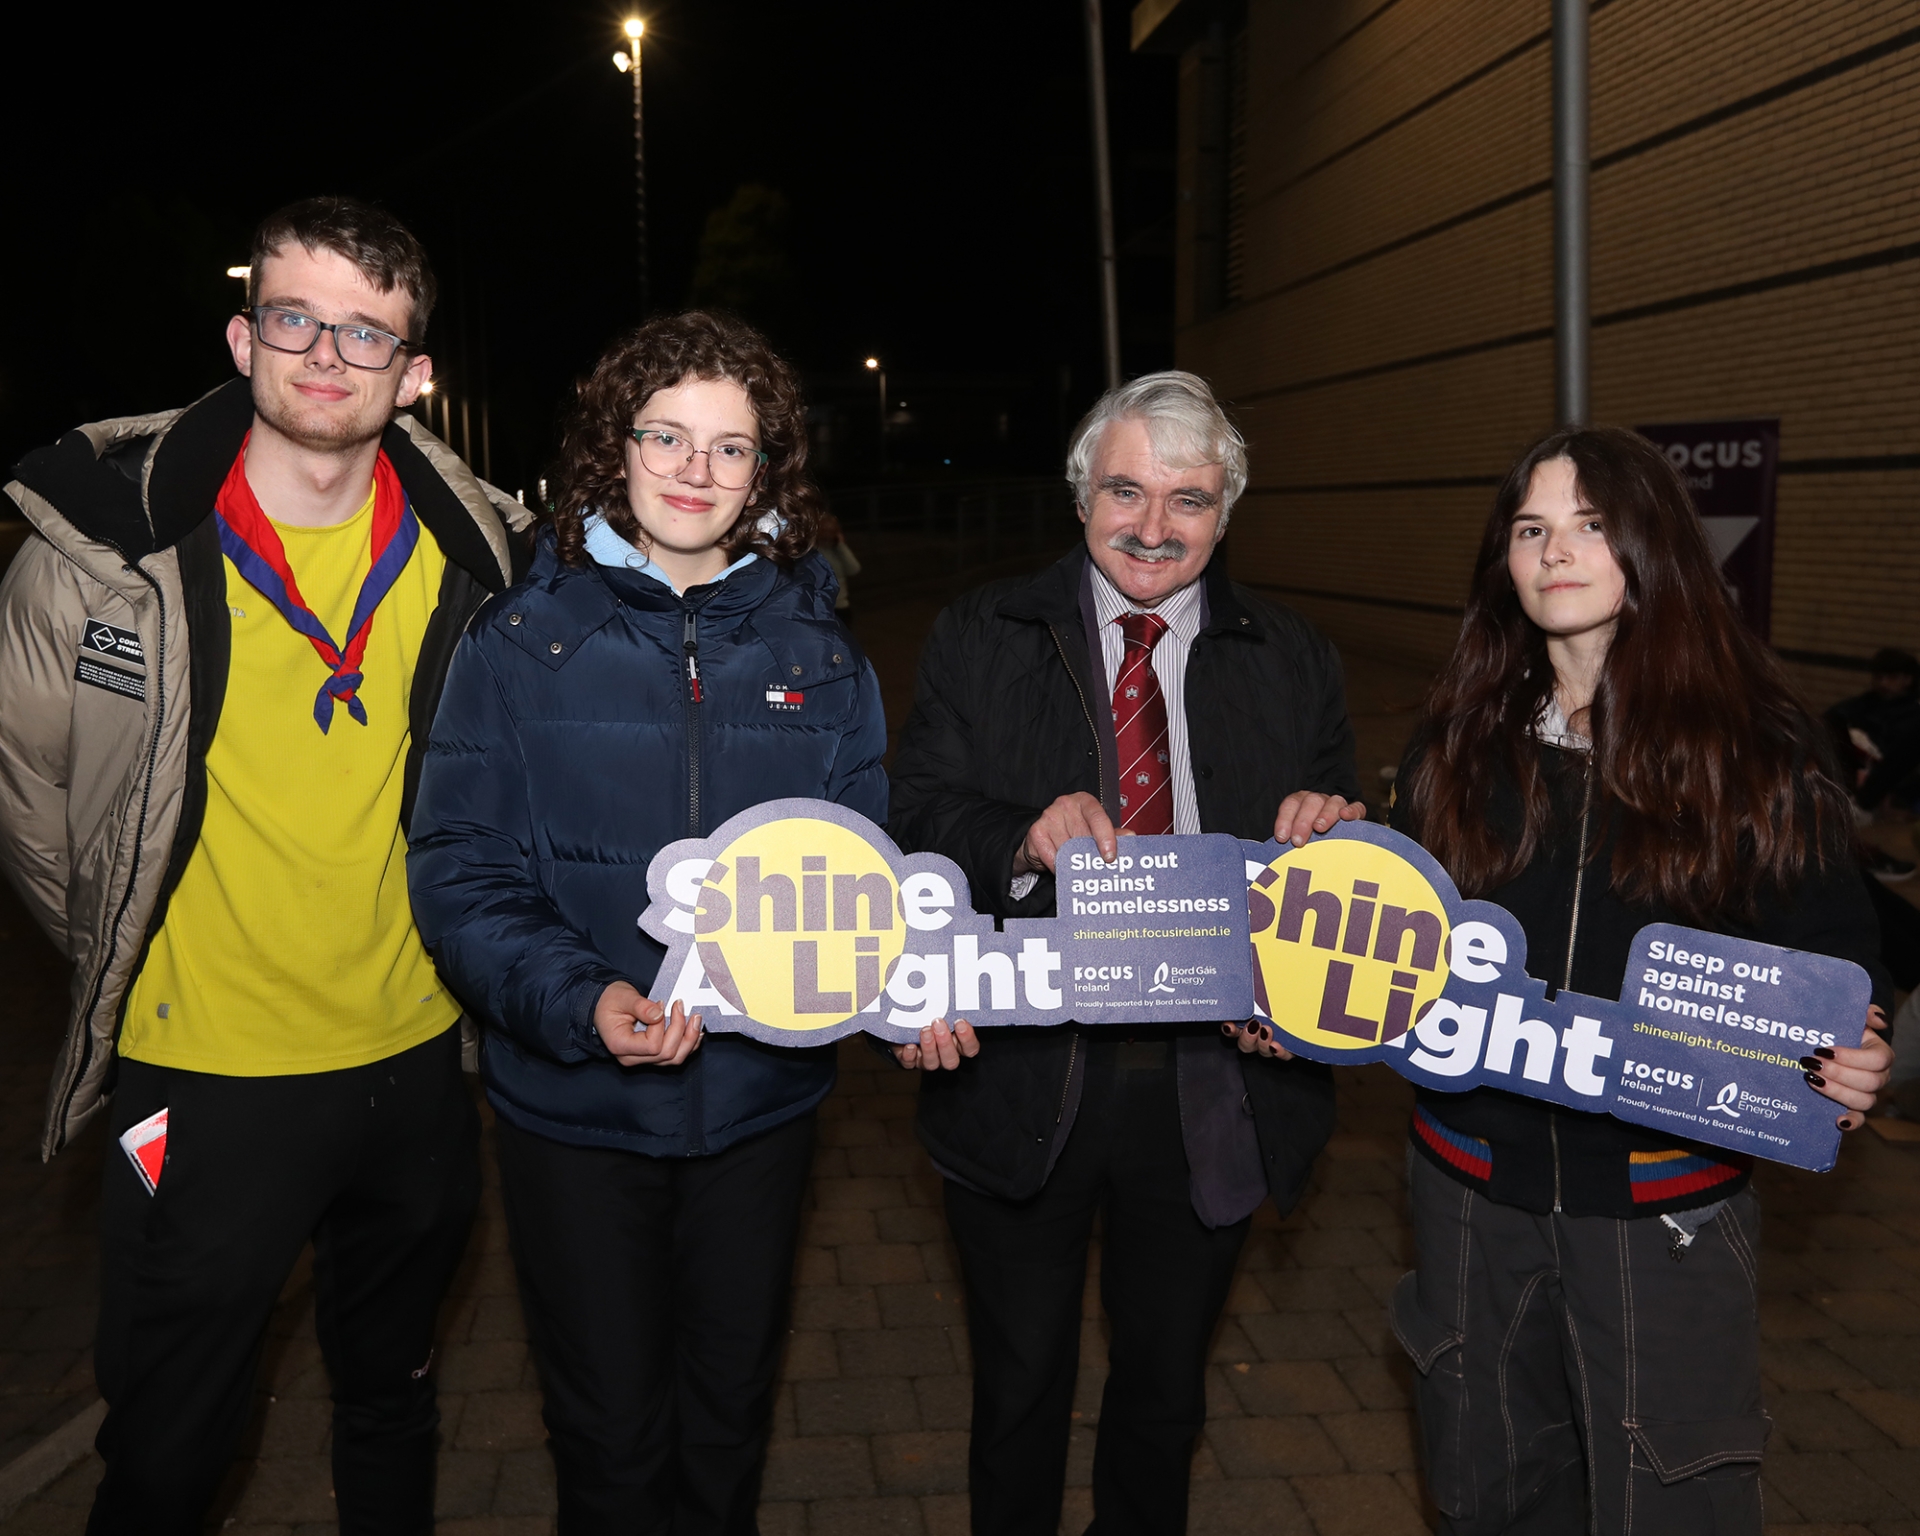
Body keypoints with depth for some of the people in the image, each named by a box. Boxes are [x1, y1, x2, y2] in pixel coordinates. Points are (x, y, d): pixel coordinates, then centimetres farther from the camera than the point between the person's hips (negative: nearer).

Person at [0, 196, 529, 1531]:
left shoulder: (472, 553, -5)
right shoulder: (110, 538, -12)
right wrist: (124, 951, 4)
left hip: (414, 1058, 3)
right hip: (204, 1079, -2)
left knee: (396, 1397, 23)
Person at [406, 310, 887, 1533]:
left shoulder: (816, 651, 0)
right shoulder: (525, 639, -6)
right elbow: (459, 871, -9)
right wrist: (582, 1000, -26)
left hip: (758, 1098, 2)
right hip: (573, 1107, -2)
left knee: (729, 1423, 21)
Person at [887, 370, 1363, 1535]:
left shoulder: (1294, 664, 3)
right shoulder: (983, 639, 0)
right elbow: (915, 823, -6)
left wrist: (1330, 827, -19)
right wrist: (1023, 838, -26)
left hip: (1211, 1090, 2)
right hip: (1022, 1081, -1)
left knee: (1166, 1391, 23)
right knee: (1021, 1384, 19)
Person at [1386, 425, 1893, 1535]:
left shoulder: (1754, 736, -5)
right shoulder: (1464, 735, 2)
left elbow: (1829, 937, -1)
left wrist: (1853, 1058, -20)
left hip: (1667, 1198, -2)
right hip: (1478, 1182, 3)